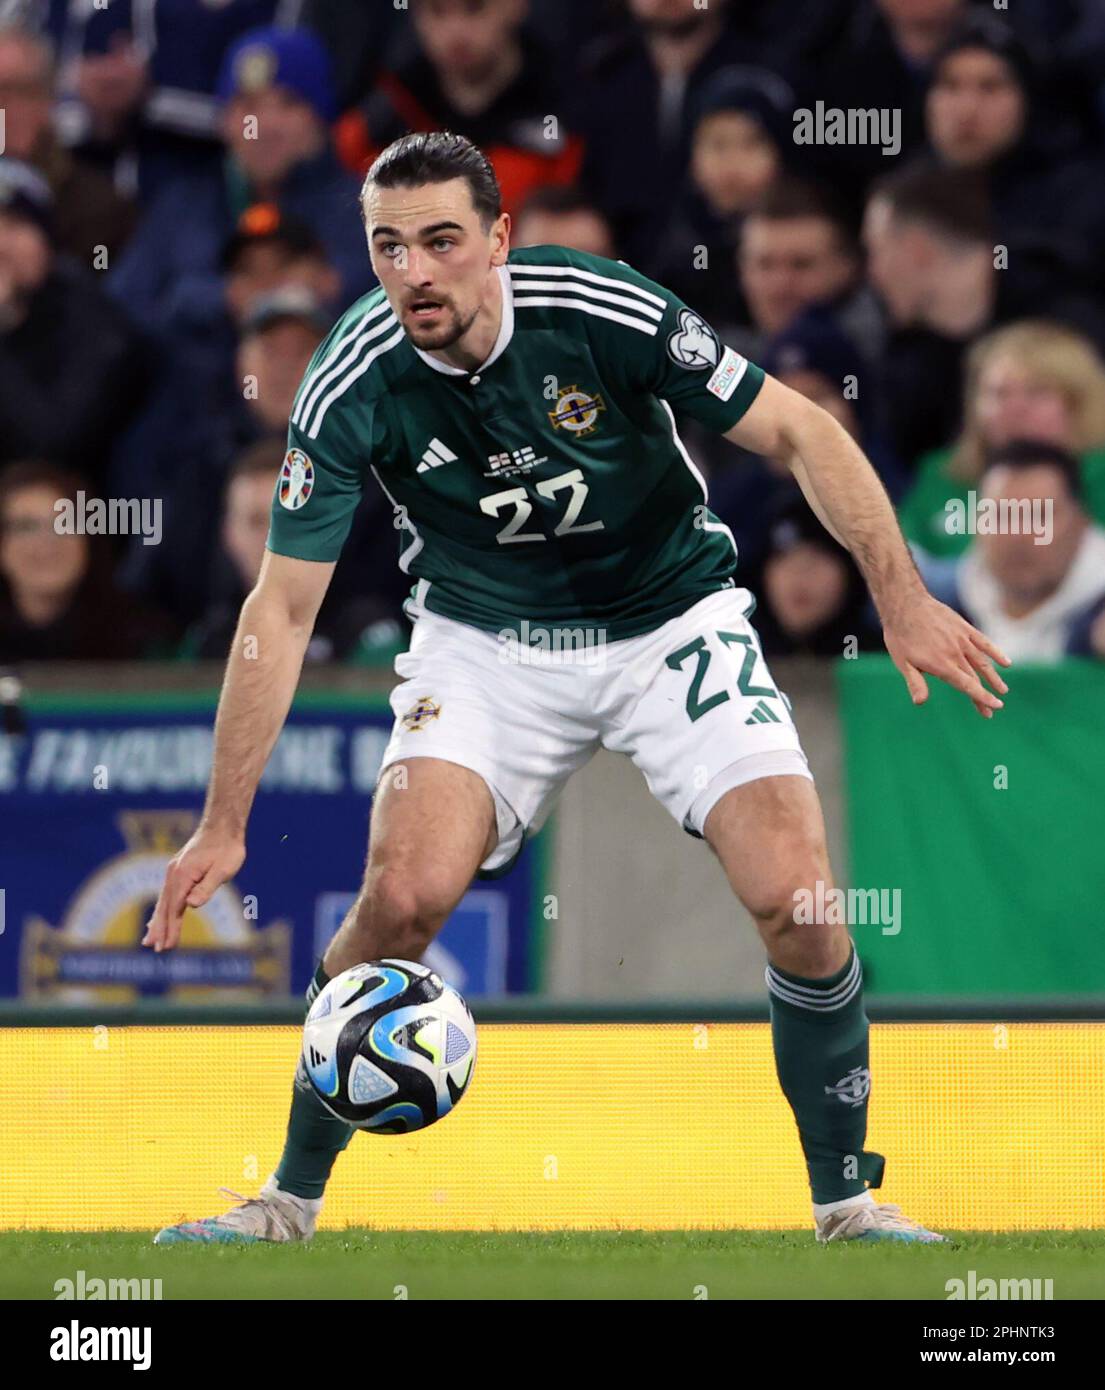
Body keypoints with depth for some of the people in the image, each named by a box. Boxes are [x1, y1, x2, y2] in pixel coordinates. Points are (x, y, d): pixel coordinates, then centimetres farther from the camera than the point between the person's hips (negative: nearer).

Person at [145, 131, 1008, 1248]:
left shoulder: (604, 310, -23)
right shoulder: (354, 385, -19)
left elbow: (797, 433, -13)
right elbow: (282, 604, -13)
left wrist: (902, 599, -22)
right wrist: (224, 826, -15)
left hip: (673, 621, 0)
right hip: (485, 642, 0)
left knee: (794, 894, -17)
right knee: (403, 892, -21)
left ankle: (846, 1200, 2)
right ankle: (289, 1202, -4)